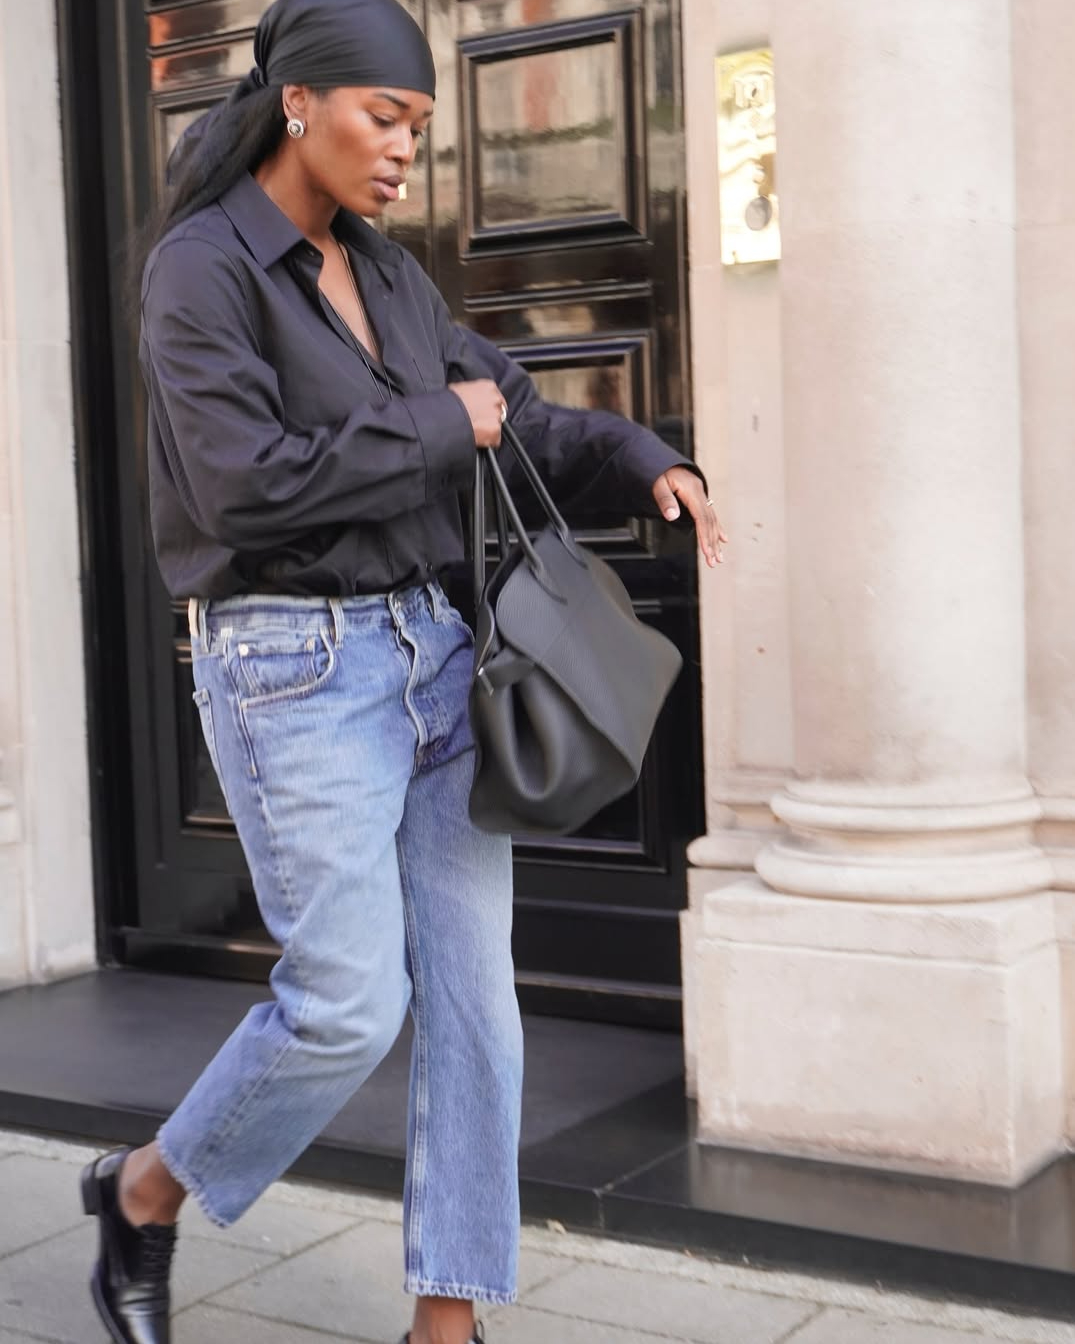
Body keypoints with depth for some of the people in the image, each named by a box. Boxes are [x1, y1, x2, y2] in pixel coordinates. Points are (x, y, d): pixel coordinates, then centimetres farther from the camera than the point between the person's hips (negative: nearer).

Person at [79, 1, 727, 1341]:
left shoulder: (390, 275, 13)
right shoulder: (200, 266, -9)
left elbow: (521, 419, 16)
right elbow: (247, 486, -20)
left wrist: (653, 467, -3)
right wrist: (441, 428, -12)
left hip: (436, 652, 7)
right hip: (295, 671, -7)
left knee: (473, 993, 5)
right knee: (349, 1004, -5)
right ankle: (143, 1193, 23)